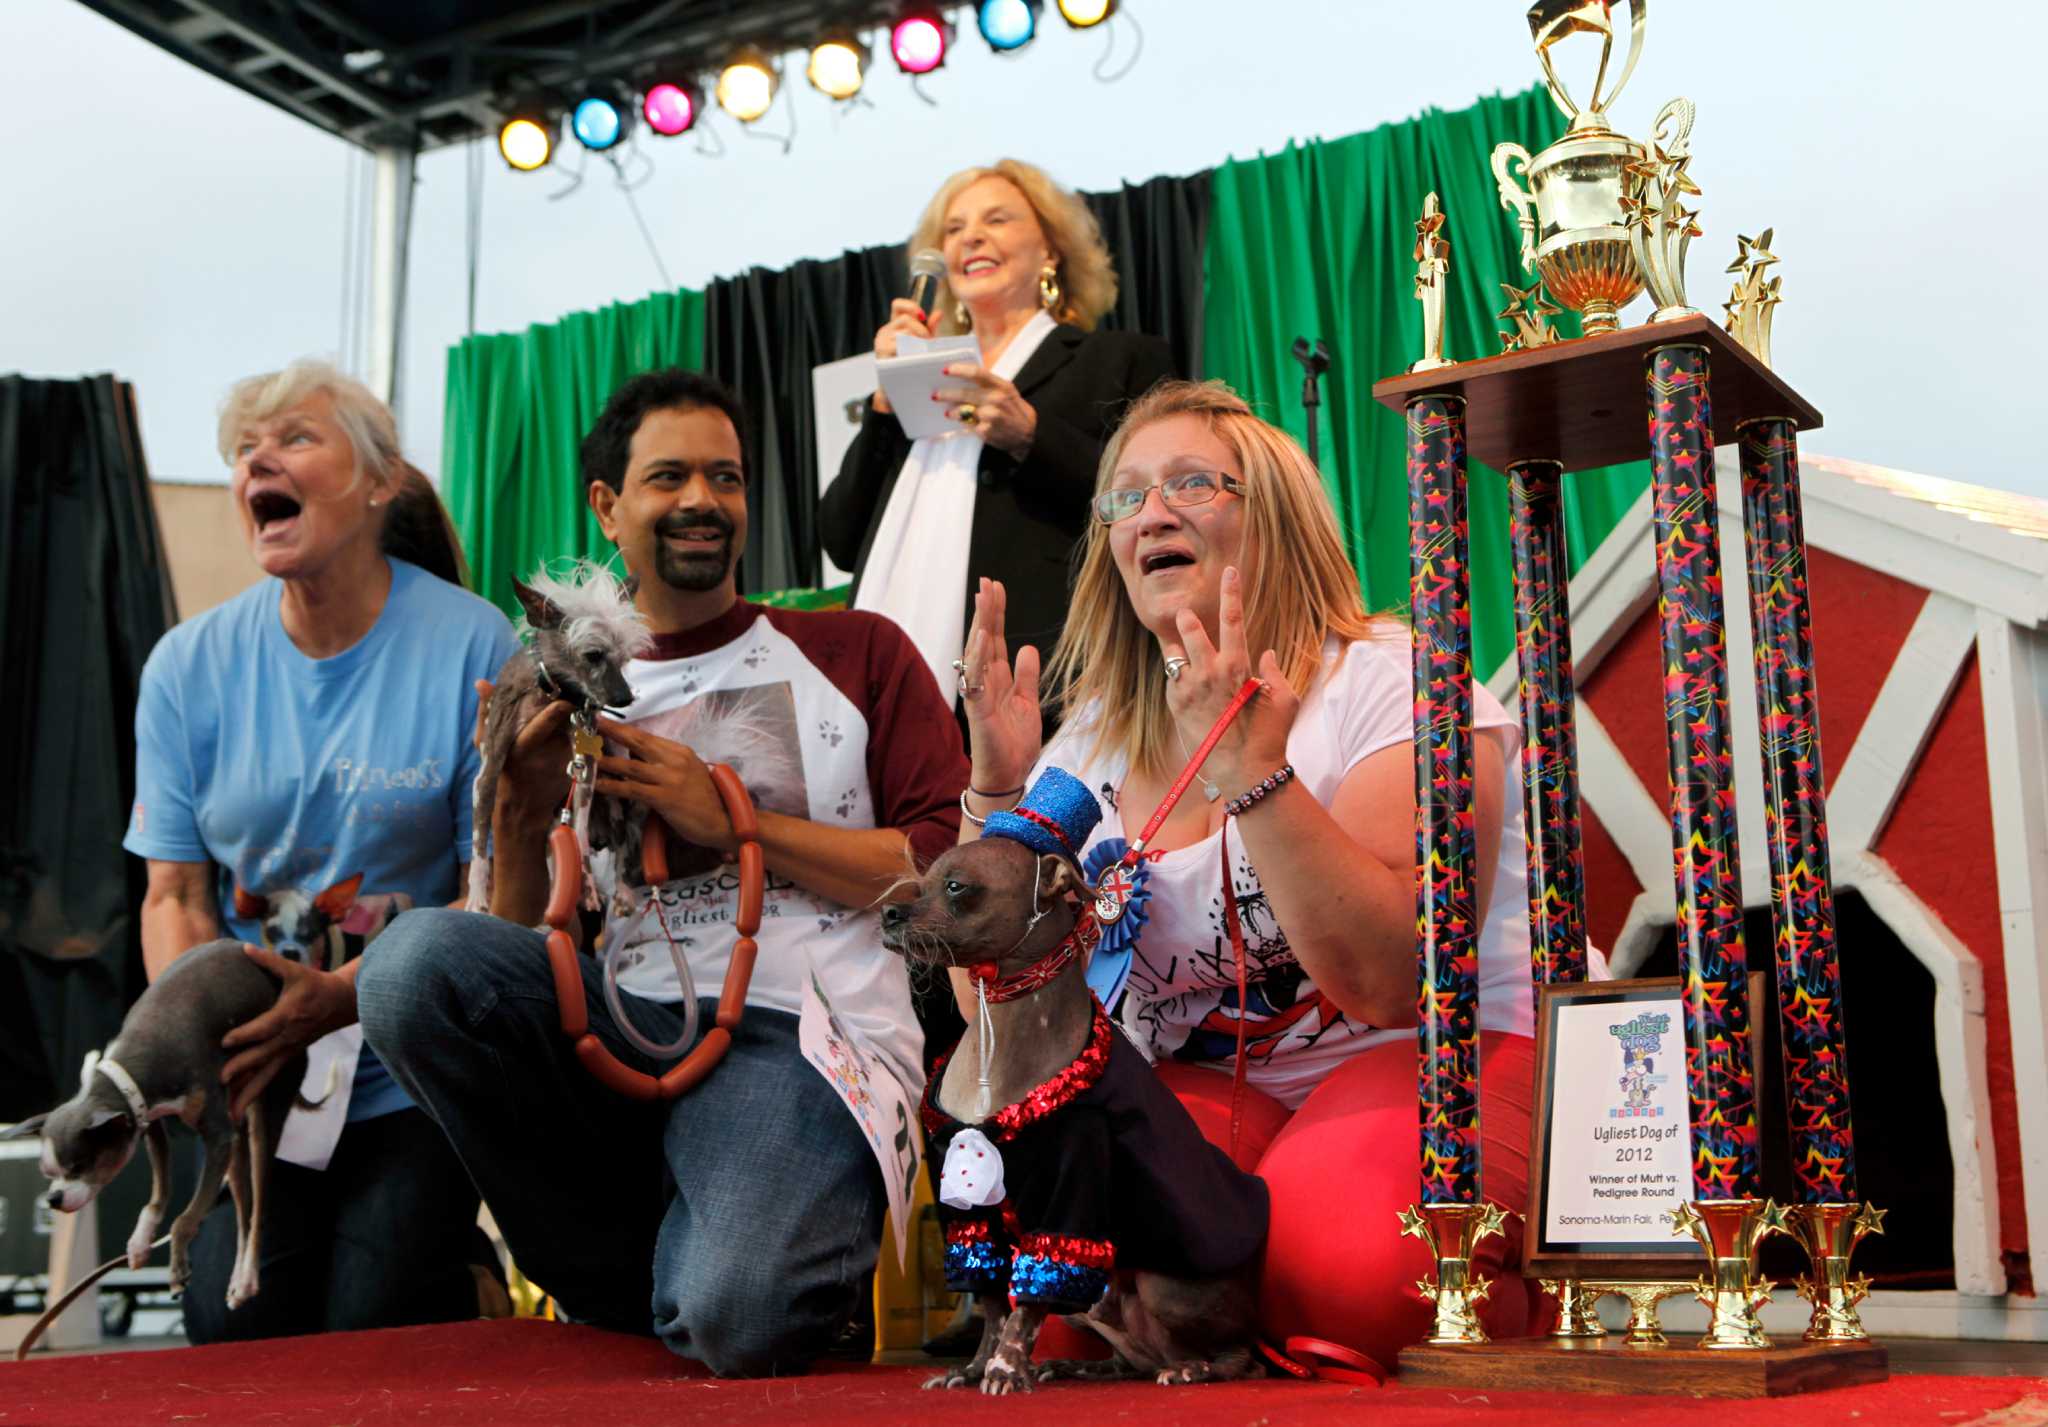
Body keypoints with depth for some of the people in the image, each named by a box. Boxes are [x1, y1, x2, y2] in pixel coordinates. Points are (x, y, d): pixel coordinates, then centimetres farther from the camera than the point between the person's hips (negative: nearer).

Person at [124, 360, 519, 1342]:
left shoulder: (471, 644, -8)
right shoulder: (190, 664, 3)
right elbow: (175, 895, 6)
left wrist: (343, 996, -21)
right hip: (255, 1056, 3)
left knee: (376, 1323, -16)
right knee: (235, 1315, -12)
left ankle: (460, 1255, 15)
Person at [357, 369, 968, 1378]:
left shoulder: (855, 651, 11)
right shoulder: (569, 701, 19)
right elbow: (525, 944, 15)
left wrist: (730, 817, -5)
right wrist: (520, 825, -5)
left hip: (807, 1035, -4)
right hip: (627, 1025, 4)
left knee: (739, 1320, -34)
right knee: (417, 954, -26)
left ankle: (676, 1261, 7)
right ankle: (621, 1284, -3)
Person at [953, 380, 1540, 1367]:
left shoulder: (1391, 681, -8)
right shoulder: (1091, 742, 7)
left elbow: (1400, 985, -21)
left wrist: (1251, 773, -28)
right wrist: (997, 790, -9)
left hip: (1434, 1057, -3)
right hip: (1203, 1088, 4)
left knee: (1347, 1269, -34)